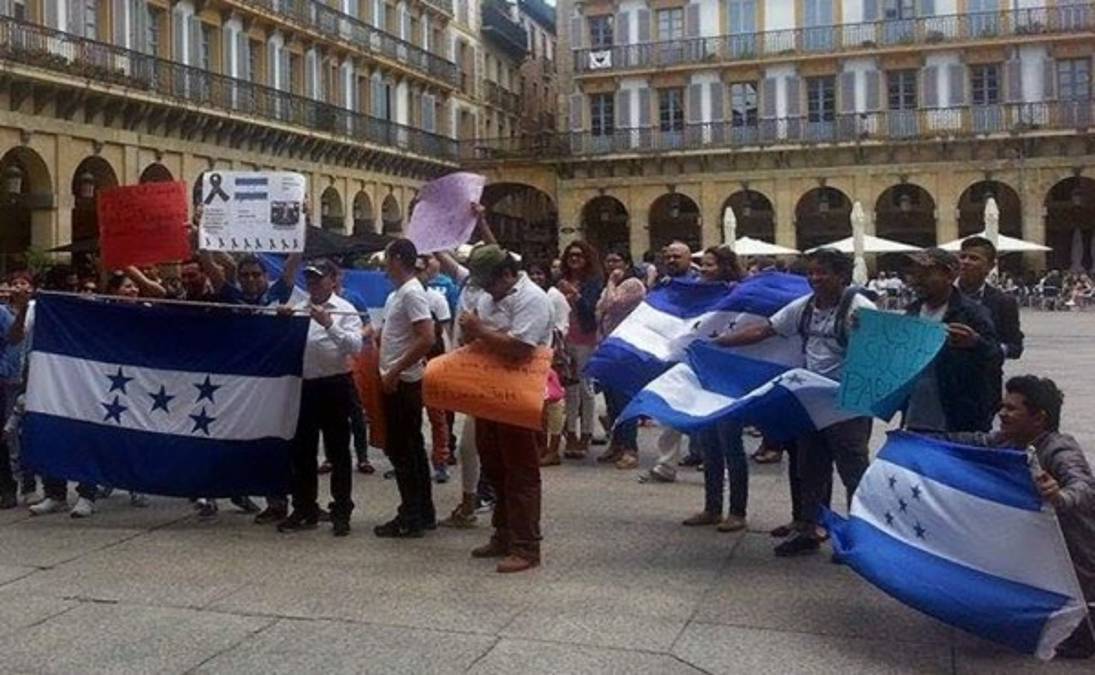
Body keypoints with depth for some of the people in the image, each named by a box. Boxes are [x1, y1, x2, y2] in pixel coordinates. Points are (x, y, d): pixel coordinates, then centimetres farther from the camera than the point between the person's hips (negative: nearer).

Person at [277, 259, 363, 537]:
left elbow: (355, 347, -16)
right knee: (302, 450, 10)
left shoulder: (345, 310, -2)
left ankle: (342, 512, 11)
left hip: (335, 385, -5)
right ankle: (304, 509, 22)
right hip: (304, 384, 5)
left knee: (338, 451, 3)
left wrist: (329, 324, -23)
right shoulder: (298, 310, 11)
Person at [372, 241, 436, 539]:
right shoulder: (397, 294, 14)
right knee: (411, 448, 12)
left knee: (401, 449, -4)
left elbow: (427, 338, -25)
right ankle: (423, 513, 19)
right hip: (399, 382, 10)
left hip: (403, 382, -10)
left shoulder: (412, 293, -16)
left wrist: (395, 371, -21)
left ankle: (411, 518, 3)